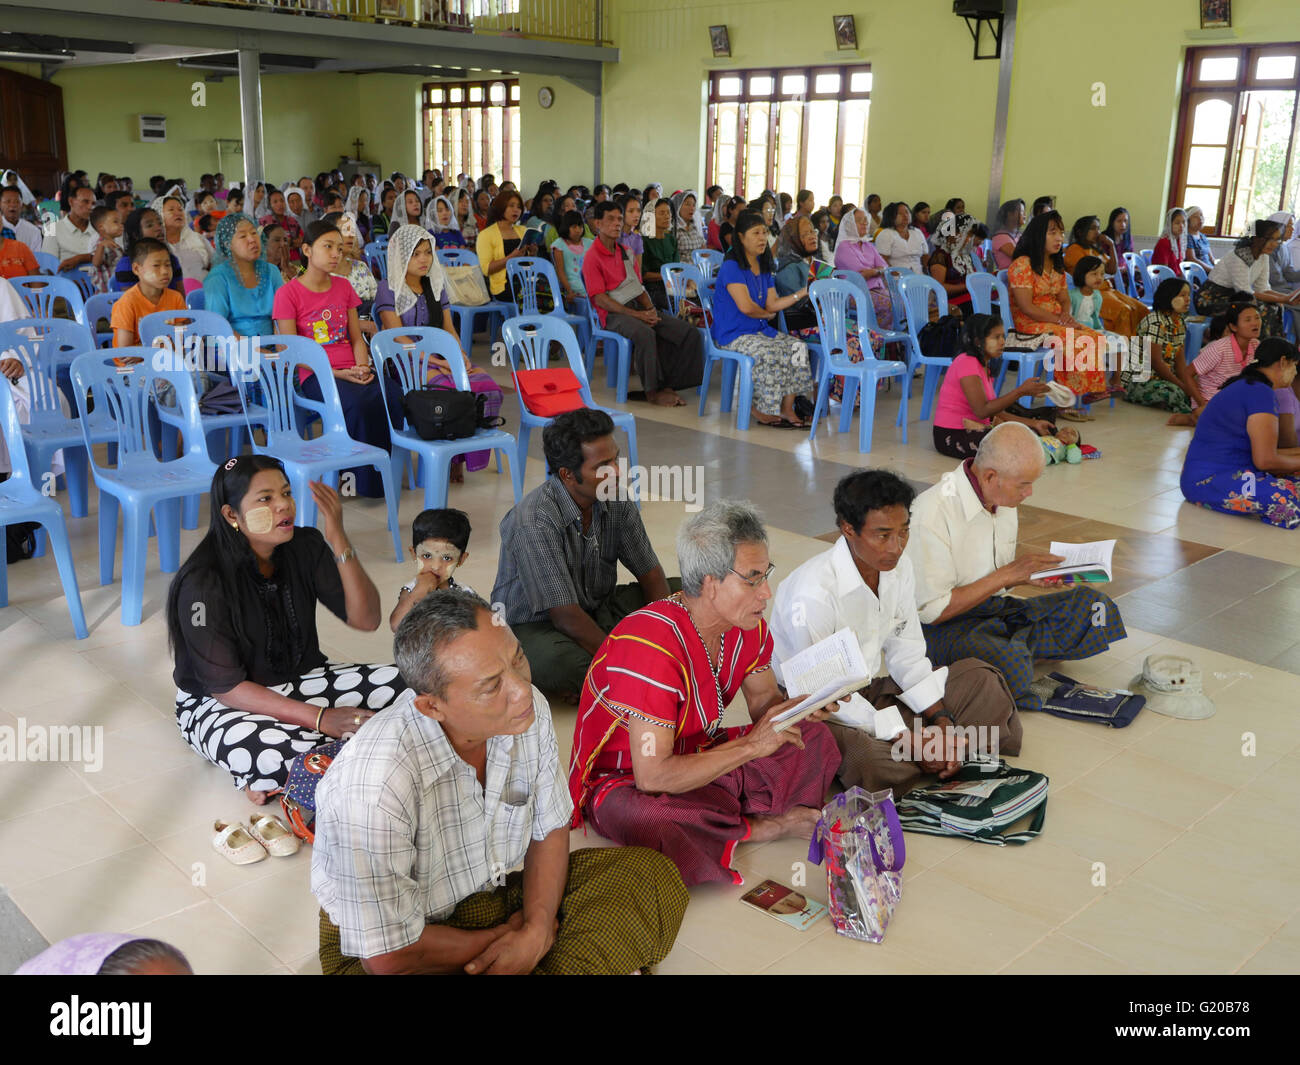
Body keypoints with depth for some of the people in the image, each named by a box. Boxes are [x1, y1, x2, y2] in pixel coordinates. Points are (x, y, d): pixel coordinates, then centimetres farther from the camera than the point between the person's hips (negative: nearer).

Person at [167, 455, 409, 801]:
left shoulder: (306, 547, -6)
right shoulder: (203, 582, -20)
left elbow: (366, 620, -10)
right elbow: (224, 685, -20)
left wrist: (338, 541, -25)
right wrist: (320, 718, -28)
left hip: (302, 679, 6)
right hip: (220, 704, -6)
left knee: (405, 685, -17)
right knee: (278, 755, -40)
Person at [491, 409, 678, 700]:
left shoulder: (616, 501, -8)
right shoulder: (534, 522, -28)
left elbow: (651, 575, -1)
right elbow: (565, 617, -28)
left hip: (599, 610, 8)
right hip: (534, 625, -8)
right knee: (559, 663, -42)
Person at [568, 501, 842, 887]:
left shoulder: (748, 627, -7)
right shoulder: (652, 646, -33)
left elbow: (764, 703, 9)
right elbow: (653, 776, -34)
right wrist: (750, 745, -28)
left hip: (700, 756, 7)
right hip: (625, 782, -7)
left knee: (812, 738, -4)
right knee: (663, 819, -40)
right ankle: (762, 827, -13)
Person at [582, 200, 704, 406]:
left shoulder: (626, 252, 19)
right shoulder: (592, 257, -4)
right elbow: (599, 299, -12)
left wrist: (650, 309, -2)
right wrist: (636, 315, -19)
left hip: (638, 308, 8)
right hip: (613, 314, -8)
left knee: (690, 333, -10)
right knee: (645, 333, -40)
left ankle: (667, 385, -9)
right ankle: (652, 391, -26)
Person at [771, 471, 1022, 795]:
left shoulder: (900, 568, -5)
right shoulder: (812, 594, -29)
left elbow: (907, 656, 3)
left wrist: (942, 723, -11)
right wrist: (909, 741, -25)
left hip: (872, 689, 8)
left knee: (980, 679, 2)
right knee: (873, 760, -37)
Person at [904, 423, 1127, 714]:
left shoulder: (1004, 500, 6)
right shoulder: (933, 510, -21)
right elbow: (931, 610, -20)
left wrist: (1032, 575, -3)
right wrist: (1006, 575, -18)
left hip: (995, 610, 8)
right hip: (942, 626, -8)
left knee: (1091, 602, -9)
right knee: (1011, 668, -38)